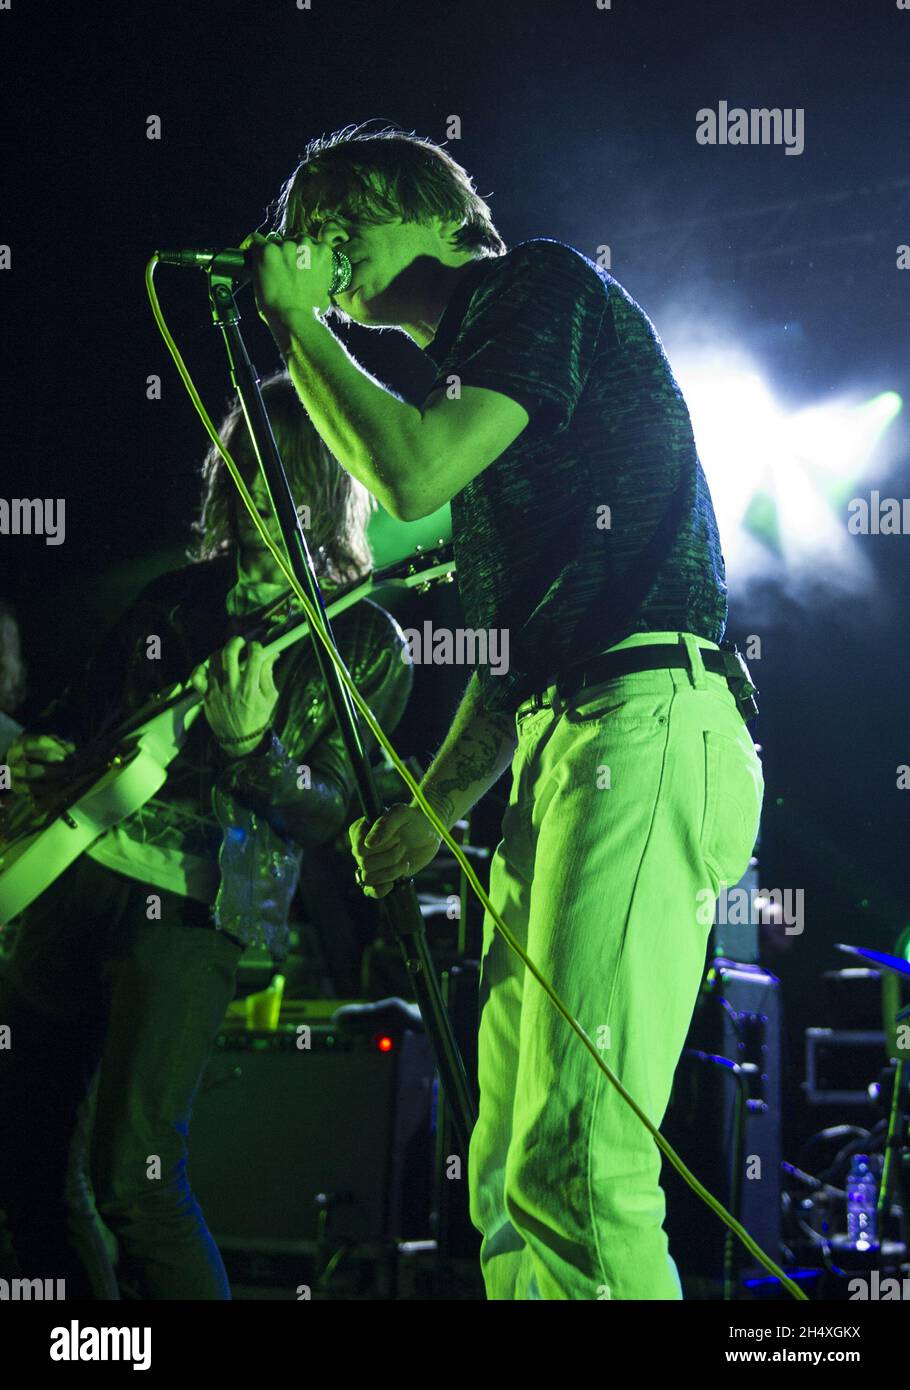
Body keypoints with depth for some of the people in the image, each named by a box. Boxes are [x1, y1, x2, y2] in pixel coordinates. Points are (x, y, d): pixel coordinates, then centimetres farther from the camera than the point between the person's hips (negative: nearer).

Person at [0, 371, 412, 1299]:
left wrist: (254, 748, -19)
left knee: (132, 1176, -17)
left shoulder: (367, 644, 2)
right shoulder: (178, 597, 15)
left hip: (194, 906, -6)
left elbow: (334, 818, -2)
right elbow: (81, 710, 23)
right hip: (82, 867, 6)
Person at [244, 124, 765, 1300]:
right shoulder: (468, 373, 29)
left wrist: (293, 320, 4)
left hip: (643, 726, -10)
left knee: (574, 1171, -20)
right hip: (558, 750, 10)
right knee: (508, 1183, 8)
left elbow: (413, 475, -11)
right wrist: (428, 809, 18)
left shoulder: (545, 283, 4)